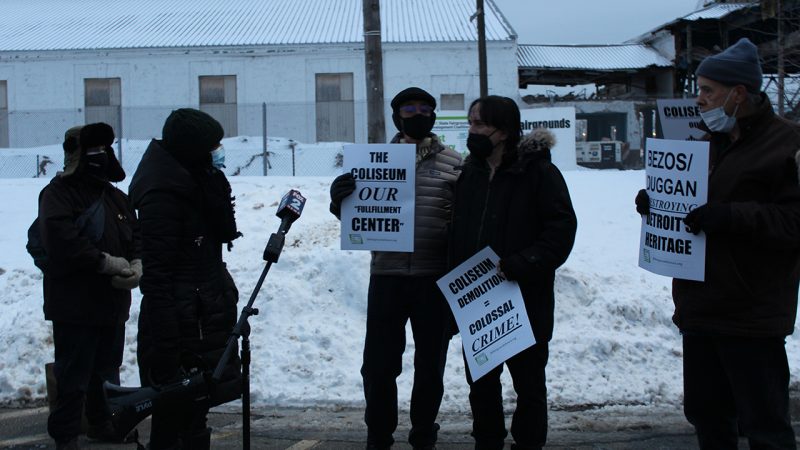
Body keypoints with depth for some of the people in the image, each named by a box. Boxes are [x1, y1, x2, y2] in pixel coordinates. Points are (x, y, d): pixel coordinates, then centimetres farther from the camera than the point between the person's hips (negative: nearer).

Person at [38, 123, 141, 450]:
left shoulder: (116, 197, 15)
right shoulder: (58, 193, -8)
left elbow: (137, 235, 14)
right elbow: (61, 239, -22)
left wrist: (136, 264, -7)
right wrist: (107, 262, -23)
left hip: (113, 302, 7)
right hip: (75, 303, -7)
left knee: (107, 369, 18)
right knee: (73, 374, -4)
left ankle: (102, 422, 32)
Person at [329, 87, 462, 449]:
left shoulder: (454, 164, 4)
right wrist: (339, 199, -12)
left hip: (435, 277, 0)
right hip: (386, 274, 0)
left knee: (430, 363, 11)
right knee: (378, 364, 2)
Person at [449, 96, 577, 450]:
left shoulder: (538, 172, -11)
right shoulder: (471, 172, 8)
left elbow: (562, 228, -16)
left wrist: (521, 265, -24)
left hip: (525, 300, -6)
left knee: (528, 382, 8)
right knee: (480, 381, 15)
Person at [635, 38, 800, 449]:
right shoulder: (707, 141, 15)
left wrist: (730, 216, -27)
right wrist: (654, 202, 5)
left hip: (751, 317, -8)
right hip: (700, 307, 8)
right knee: (707, 415, 17)